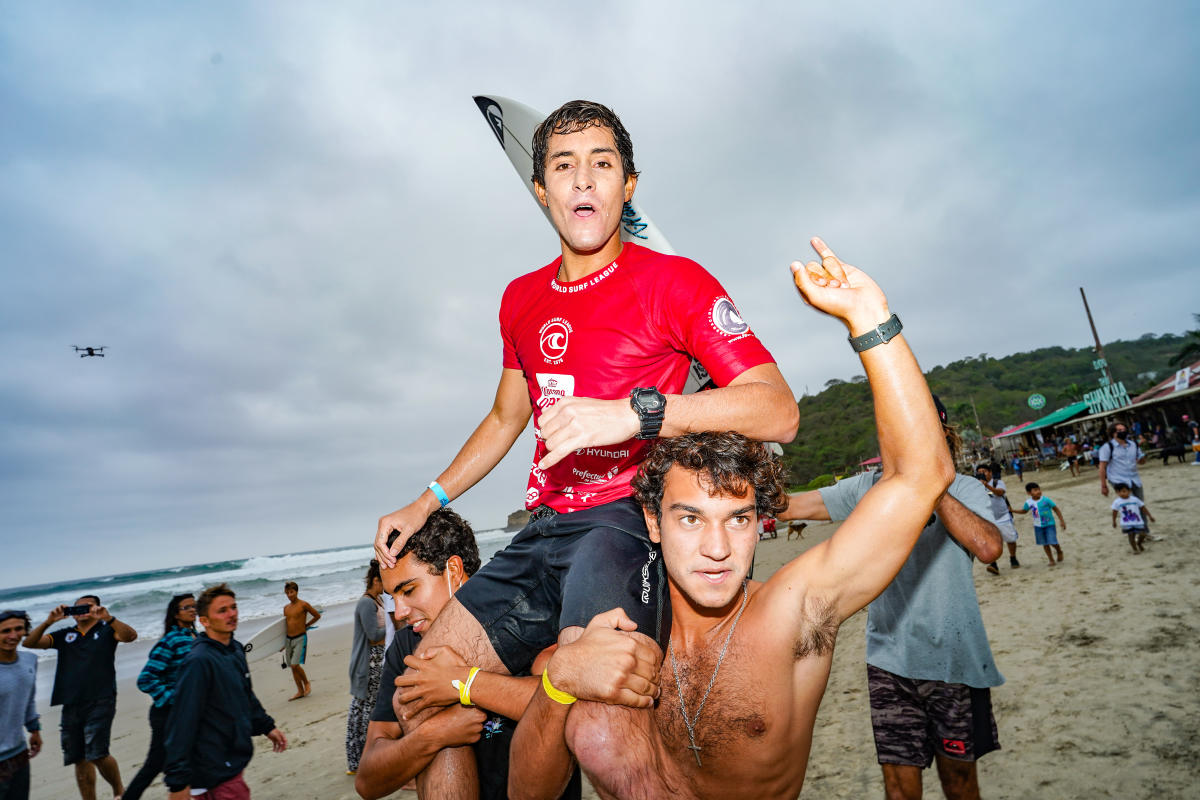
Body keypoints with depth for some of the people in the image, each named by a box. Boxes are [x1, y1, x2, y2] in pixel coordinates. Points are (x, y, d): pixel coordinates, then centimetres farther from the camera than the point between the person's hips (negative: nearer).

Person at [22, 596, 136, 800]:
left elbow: (130, 636, -15)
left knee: (97, 754, -9)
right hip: (71, 705, 4)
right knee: (79, 759, 8)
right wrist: (48, 622, -8)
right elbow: (30, 643, 6)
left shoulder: (106, 630, 5)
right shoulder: (64, 635, 15)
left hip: (100, 701, -4)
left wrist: (108, 618, -27)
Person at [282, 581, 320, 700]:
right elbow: (285, 624, 17)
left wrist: (306, 625, 3)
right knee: (292, 666, 8)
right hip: (288, 639, 6)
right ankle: (300, 691, 18)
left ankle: (307, 683, 11)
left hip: (300, 638, -6)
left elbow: (317, 615, -1)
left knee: (295, 665, -13)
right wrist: (283, 643, 16)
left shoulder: (303, 605, -9)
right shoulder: (286, 608, 9)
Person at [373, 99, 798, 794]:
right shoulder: (523, 300, 15)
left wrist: (636, 412, -25)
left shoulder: (673, 281, -4)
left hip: (627, 518, -6)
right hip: (546, 529, 7)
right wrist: (425, 505, 26)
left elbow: (779, 411, -13)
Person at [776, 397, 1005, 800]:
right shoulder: (869, 488, 2)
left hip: (954, 656, 0)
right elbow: (790, 506, 0)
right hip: (889, 660, 1)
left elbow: (989, 547, -21)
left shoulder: (963, 489, -2)